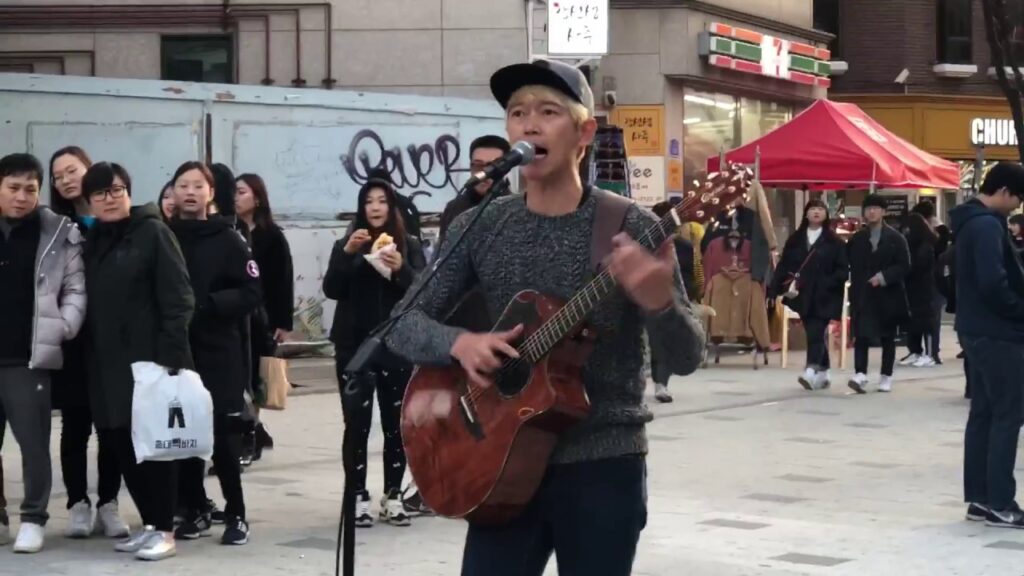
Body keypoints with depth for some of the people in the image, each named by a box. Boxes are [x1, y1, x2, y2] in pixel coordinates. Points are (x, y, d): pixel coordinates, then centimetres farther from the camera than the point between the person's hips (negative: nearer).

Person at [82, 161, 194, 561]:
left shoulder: (152, 232, -5)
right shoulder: (93, 242, 14)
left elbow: (177, 299, -12)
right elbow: (91, 304, 15)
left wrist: (171, 355, -19)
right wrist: (90, 357, 7)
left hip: (150, 359, -6)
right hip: (107, 363, 7)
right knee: (122, 445, 7)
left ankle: (165, 531, 4)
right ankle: (150, 524, 18)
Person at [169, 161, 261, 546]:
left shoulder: (227, 240, 1)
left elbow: (251, 294, -4)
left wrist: (207, 304, -15)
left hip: (219, 352, -2)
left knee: (224, 436, -4)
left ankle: (236, 515, 7)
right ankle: (195, 511, 17)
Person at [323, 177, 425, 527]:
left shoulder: (409, 246, 7)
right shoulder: (346, 245, 9)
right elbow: (331, 290, -4)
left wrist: (401, 270, -22)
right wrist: (347, 253, -16)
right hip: (354, 346, 0)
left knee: (395, 423, 2)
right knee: (357, 423, -3)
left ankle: (393, 497, 10)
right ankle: (359, 498, 1)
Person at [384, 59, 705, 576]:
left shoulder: (631, 229, -6)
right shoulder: (478, 229, 3)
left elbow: (686, 358, -8)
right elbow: (402, 322, 5)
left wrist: (659, 303, -30)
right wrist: (458, 342, -16)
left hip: (603, 465, -2)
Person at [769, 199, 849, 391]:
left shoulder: (834, 242, 1)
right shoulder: (795, 240, 10)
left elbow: (843, 270, -3)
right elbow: (783, 266, 5)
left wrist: (826, 285, -17)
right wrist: (774, 290, -3)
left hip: (824, 298, -4)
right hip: (803, 296, 4)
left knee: (816, 334, -14)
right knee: (814, 335, 10)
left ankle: (812, 372, -25)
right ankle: (823, 372, 20)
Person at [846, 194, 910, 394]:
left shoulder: (896, 238, -1)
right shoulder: (856, 239, 8)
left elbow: (904, 266, -7)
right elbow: (851, 265, 8)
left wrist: (884, 276, -18)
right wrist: (855, 289, -4)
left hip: (888, 295, -1)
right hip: (863, 295, 1)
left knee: (887, 338, 8)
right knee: (861, 335, -10)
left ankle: (886, 377, 16)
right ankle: (860, 374, -18)